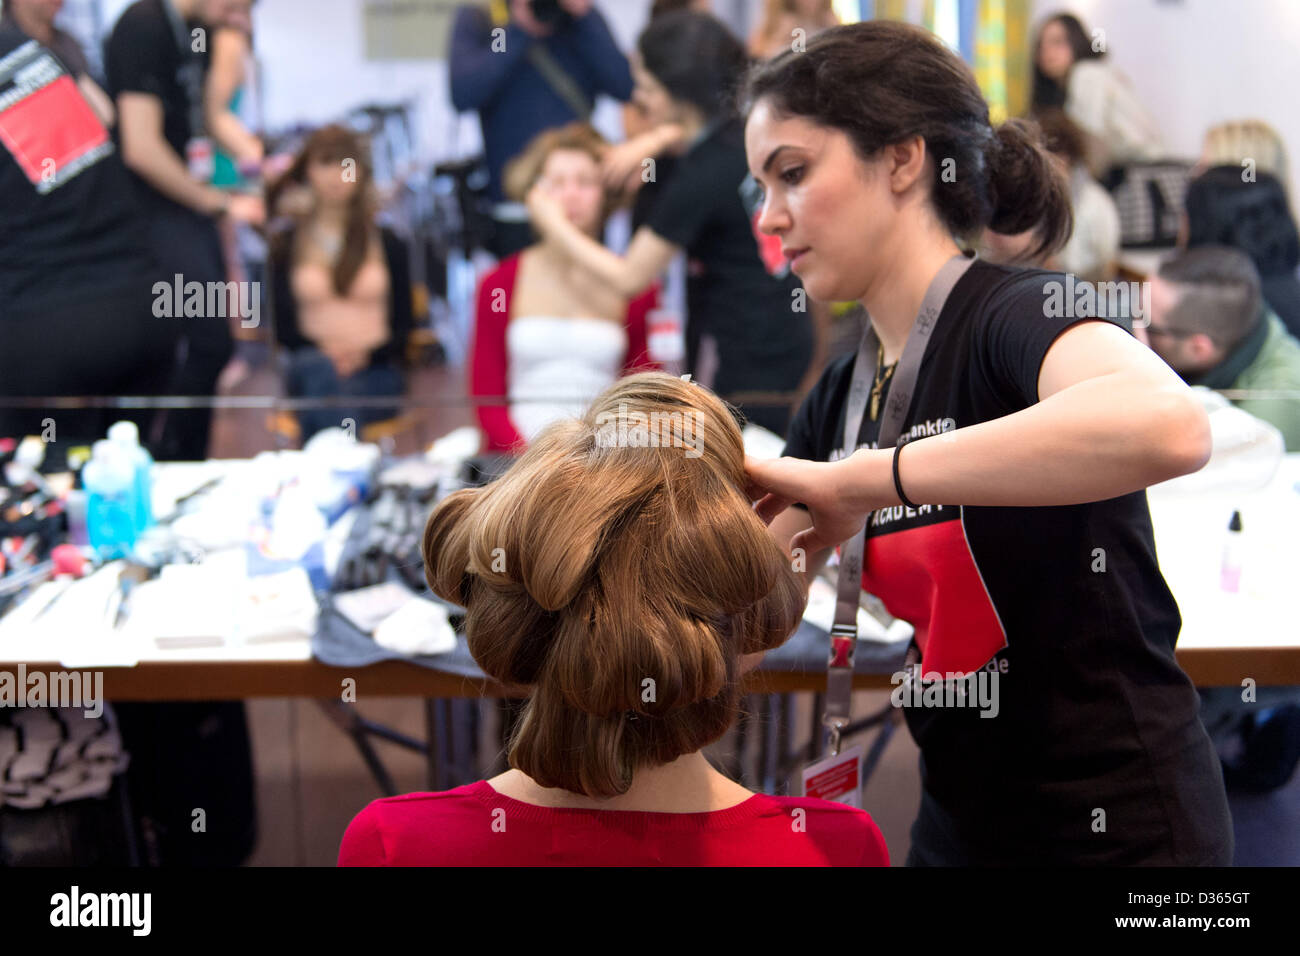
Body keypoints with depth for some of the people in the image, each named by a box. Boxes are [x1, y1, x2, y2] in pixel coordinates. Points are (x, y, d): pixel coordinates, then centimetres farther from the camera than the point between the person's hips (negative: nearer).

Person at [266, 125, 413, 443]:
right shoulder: (284, 246, 13)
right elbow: (282, 326, 6)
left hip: (375, 373, 0)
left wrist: (365, 353, -11)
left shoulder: (388, 244, 14)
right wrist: (322, 352, -14)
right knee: (320, 370, -39)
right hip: (309, 366, 0)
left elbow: (403, 327, 9)